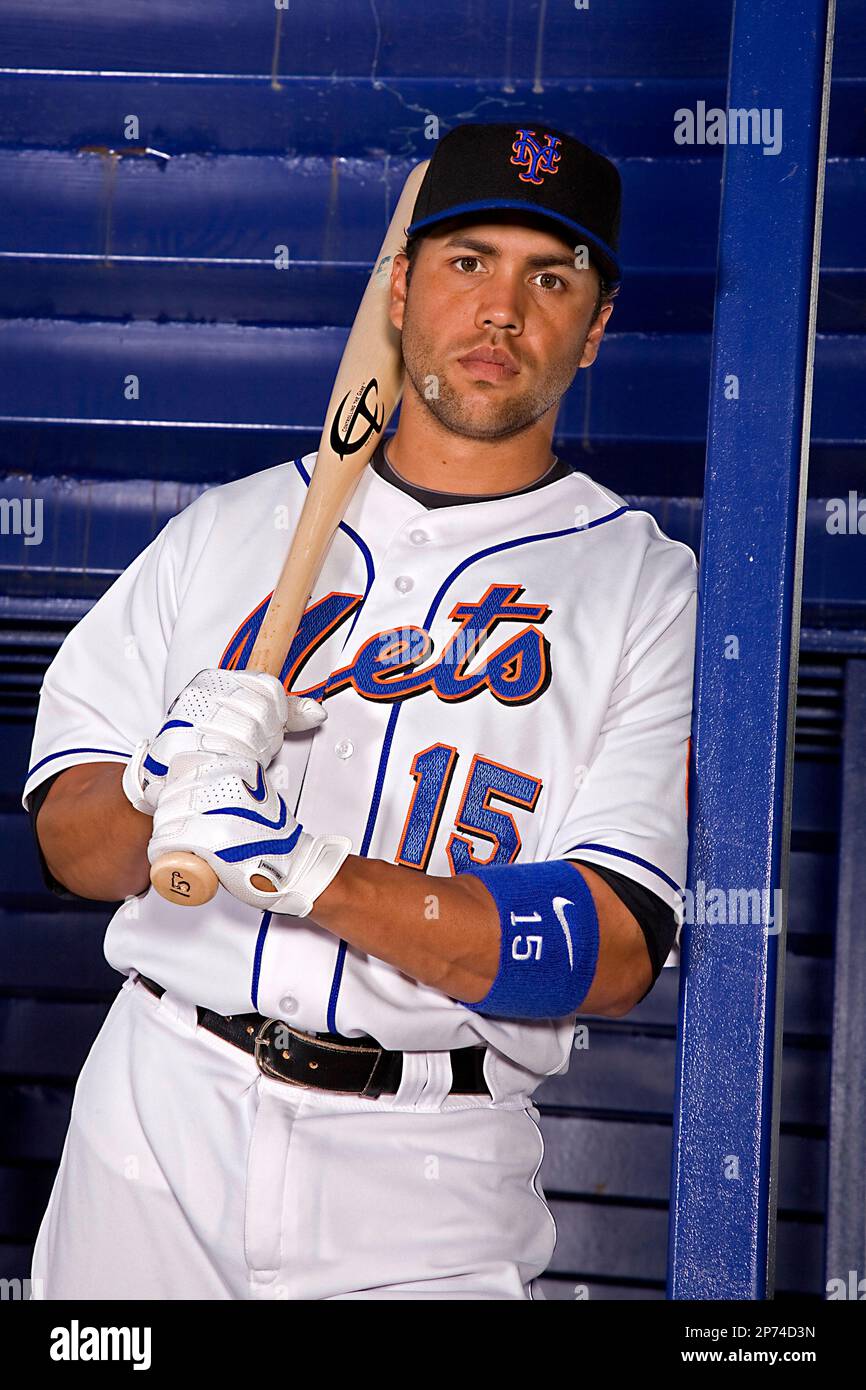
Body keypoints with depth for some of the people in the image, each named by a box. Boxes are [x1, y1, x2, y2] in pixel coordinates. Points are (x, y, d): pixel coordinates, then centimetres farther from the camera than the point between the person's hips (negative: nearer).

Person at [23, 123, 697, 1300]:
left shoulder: (648, 586, 0)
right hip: (157, 1125, 2)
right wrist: (169, 786, -17)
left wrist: (302, 868, -21)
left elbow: (616, 953, -12)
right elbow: (68, 841, 5)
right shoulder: (230, 526, 9)